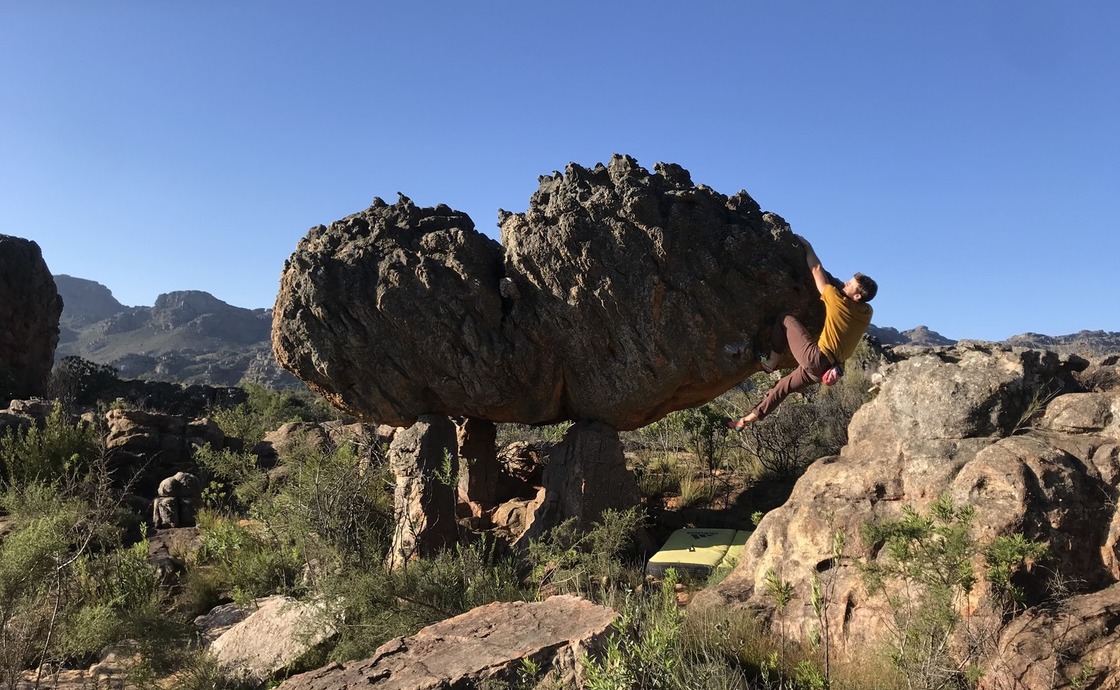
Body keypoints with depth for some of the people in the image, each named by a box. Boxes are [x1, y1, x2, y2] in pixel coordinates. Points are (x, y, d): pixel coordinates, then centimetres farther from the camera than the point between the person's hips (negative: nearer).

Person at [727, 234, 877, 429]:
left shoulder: (839, 302, -15)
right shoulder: (867, 312, 4)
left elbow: (817, 270, -5)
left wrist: (806, 245, 5)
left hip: (815, 359, -8)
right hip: (829, 367, 9)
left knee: (785, 319, 1)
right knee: (784, 385, 21)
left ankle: (771, 362, 5)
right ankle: (749, 419, 29)